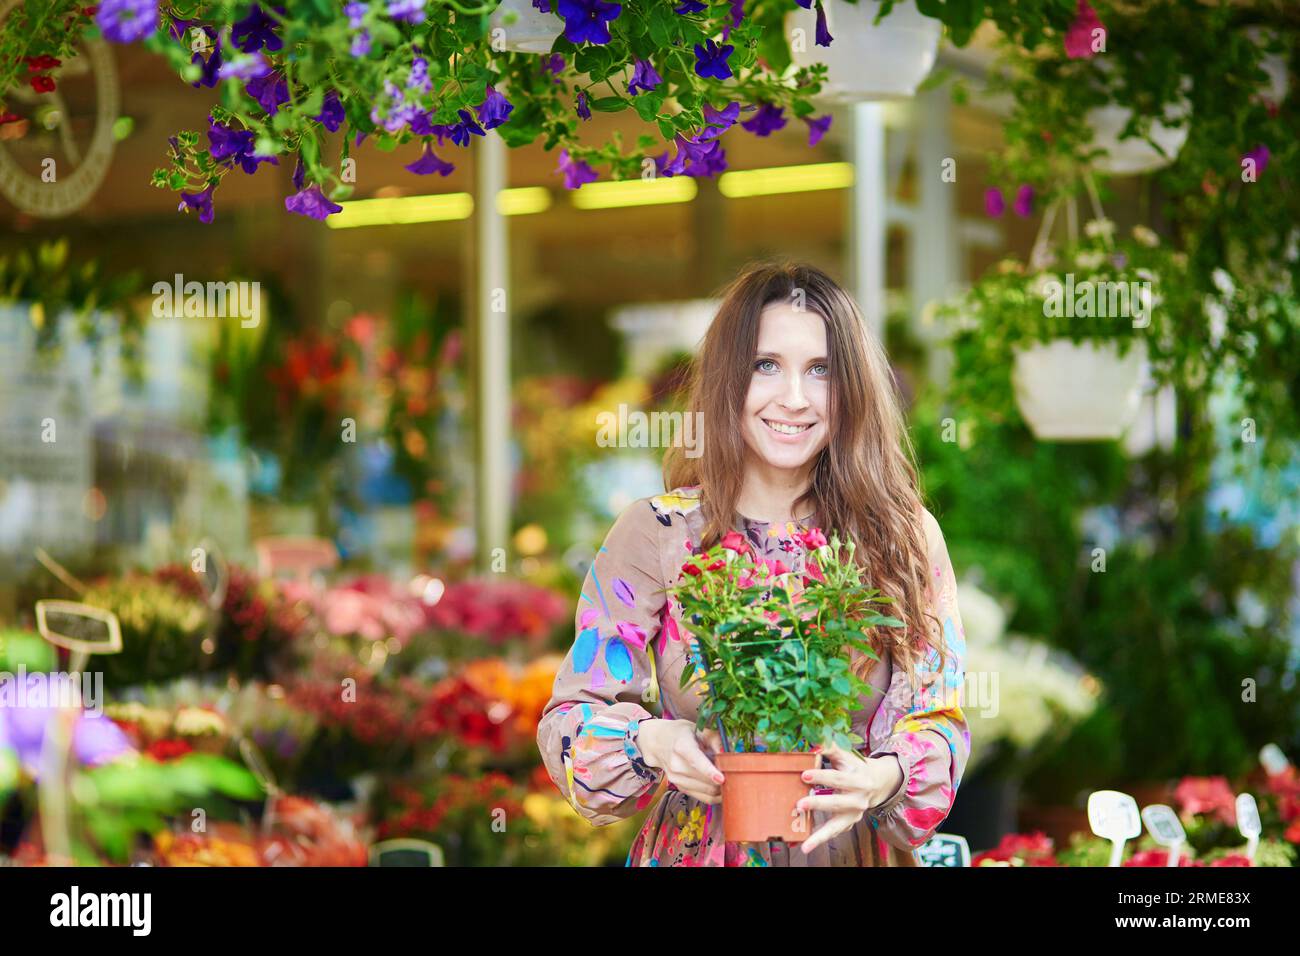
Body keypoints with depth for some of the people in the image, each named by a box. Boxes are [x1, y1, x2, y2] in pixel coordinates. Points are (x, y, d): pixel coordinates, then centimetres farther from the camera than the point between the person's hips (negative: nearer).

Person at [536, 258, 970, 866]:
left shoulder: (904, 536, 1)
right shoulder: (656, 533, -1)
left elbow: (936, 721, 0)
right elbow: (572, 719, -1)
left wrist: (882, 780, -21)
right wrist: (651, 741, -22)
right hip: (694, 849, 0)